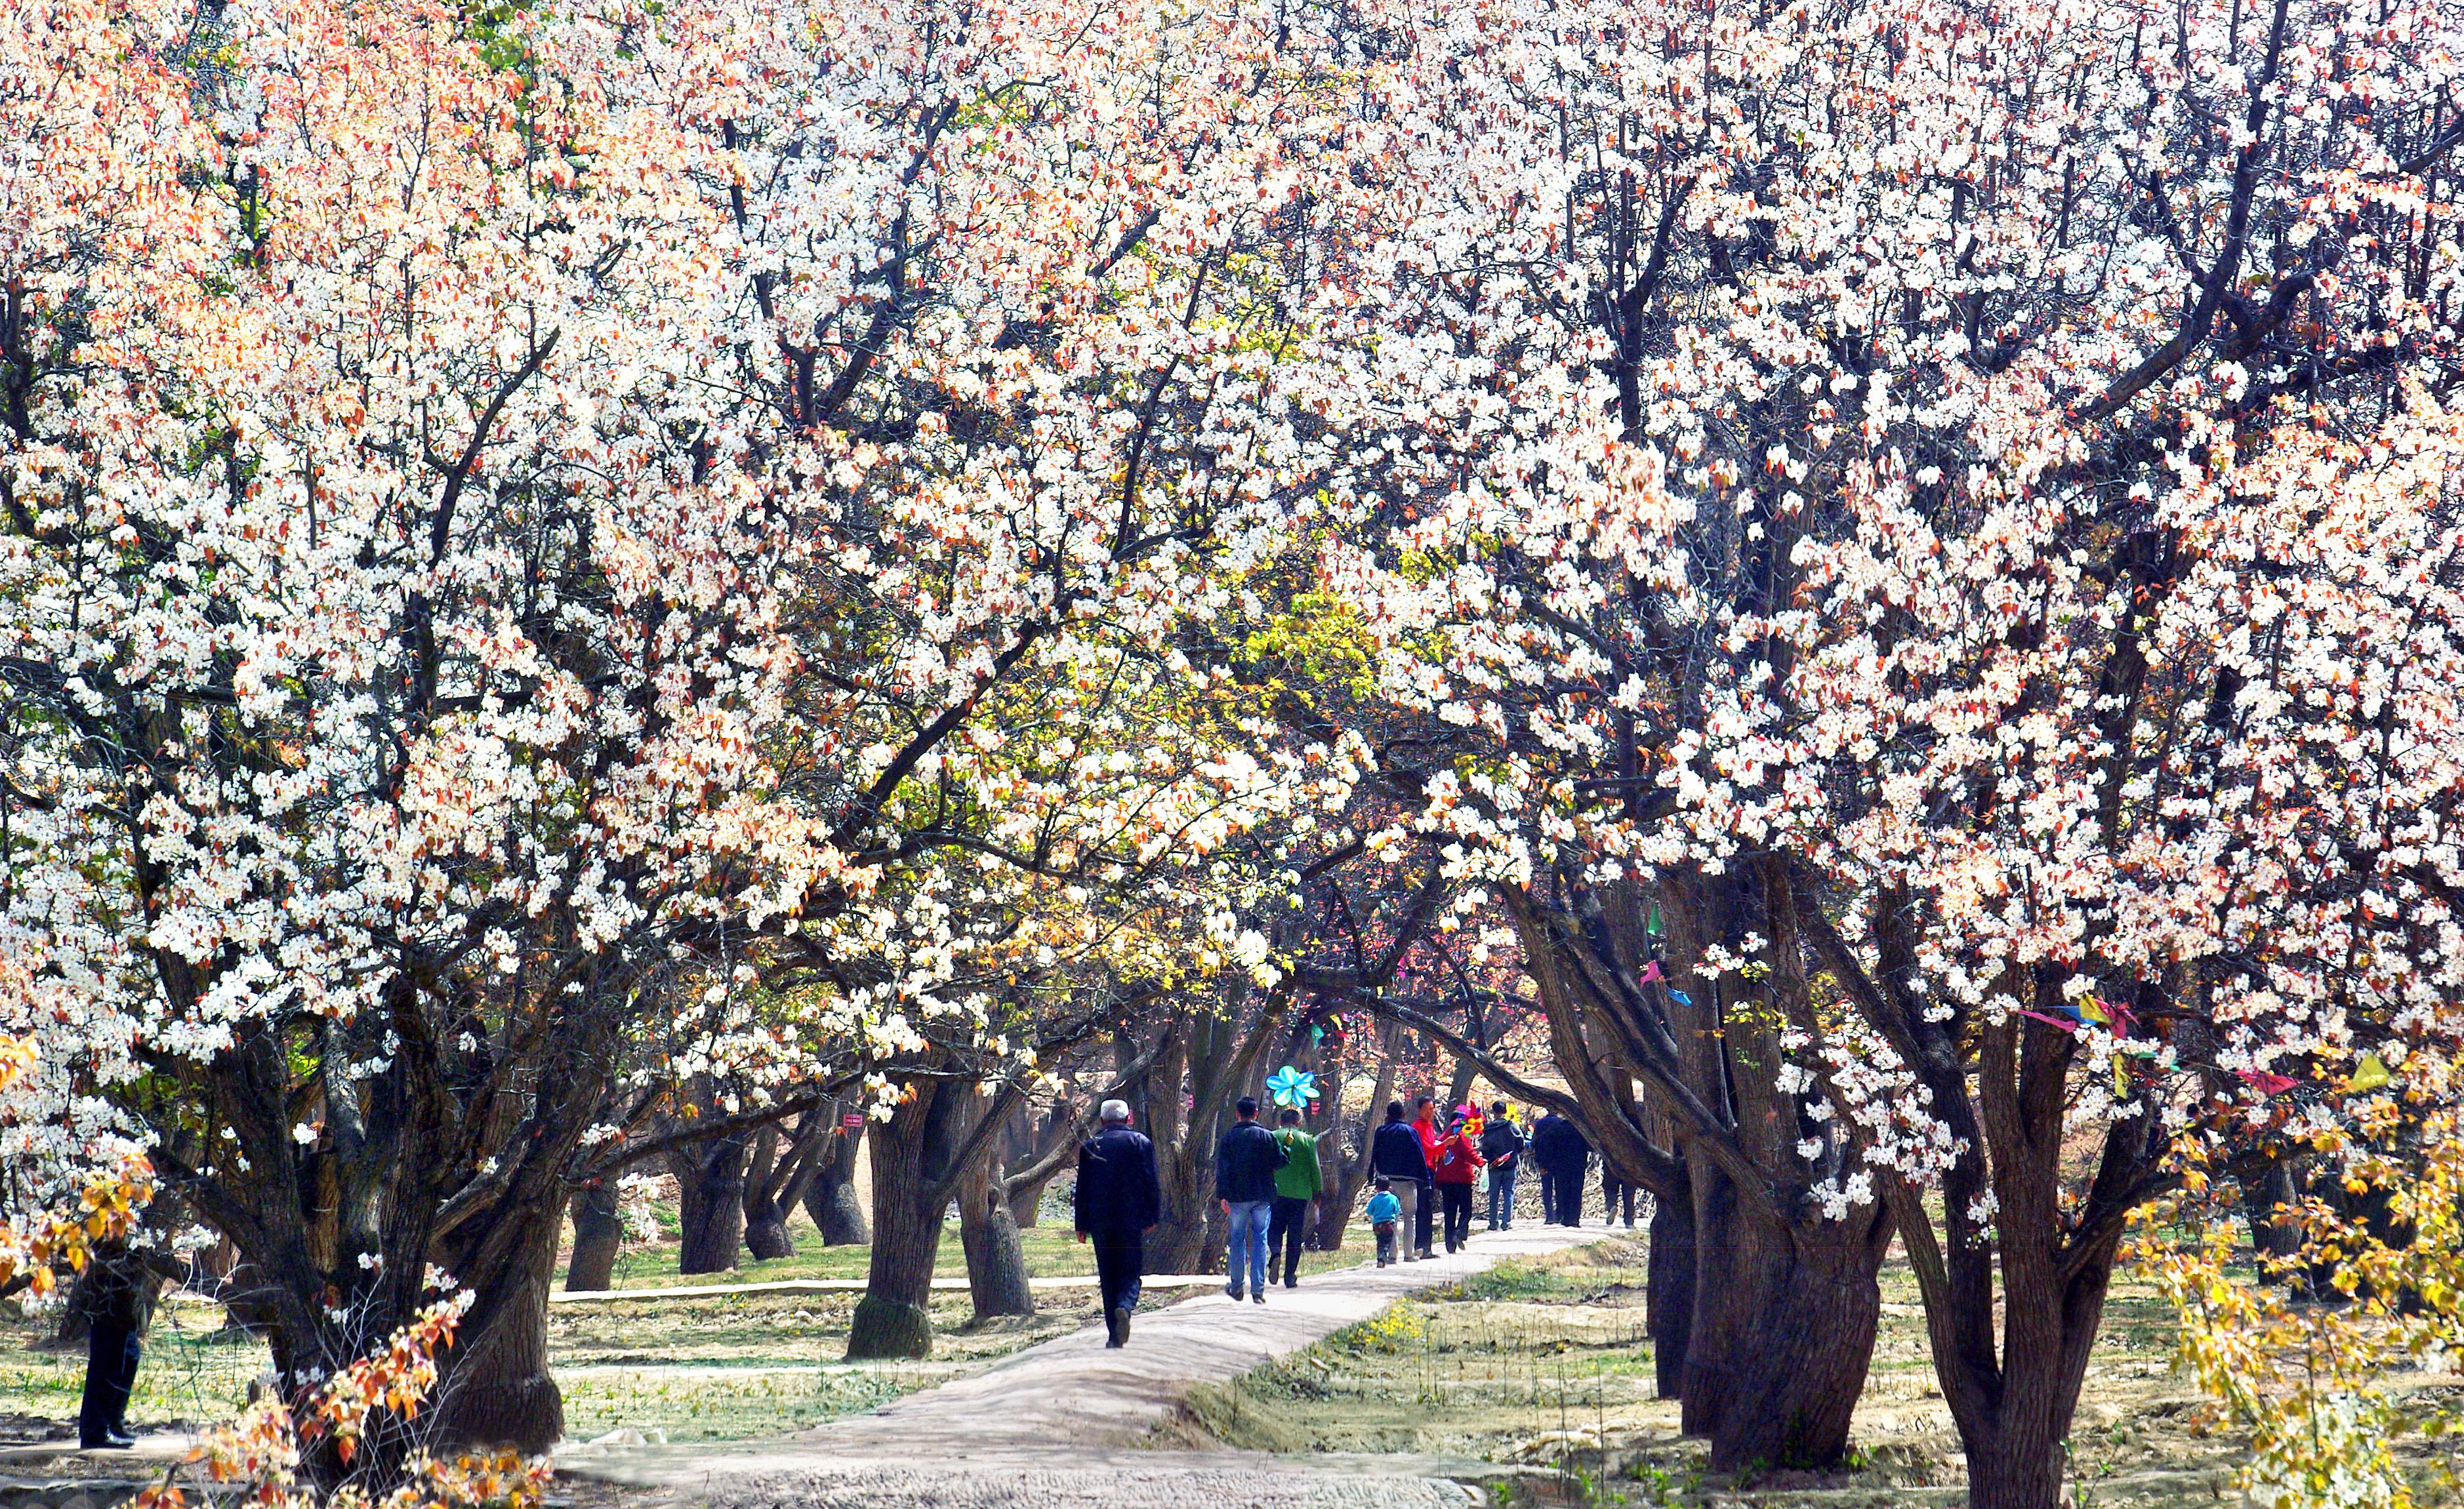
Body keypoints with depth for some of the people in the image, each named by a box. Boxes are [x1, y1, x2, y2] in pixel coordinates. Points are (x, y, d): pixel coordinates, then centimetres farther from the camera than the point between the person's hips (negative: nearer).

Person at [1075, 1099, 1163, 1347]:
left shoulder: (1090, 1146, 5)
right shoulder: (1141, 1142, 0)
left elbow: (1083, 1187, 6)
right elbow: (1152, 1183, -2)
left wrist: (1082, 1224, 10)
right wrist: (1153, 1215, 6)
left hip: (1100, 1221, 2)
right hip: (1132, 1219, -2)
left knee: (1108, 1277, 8)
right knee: (1131, 1271, 4)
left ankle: (1114, 1335, 6)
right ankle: (1125, 1307, -27)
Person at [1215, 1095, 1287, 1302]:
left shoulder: (1229, 1138, -2)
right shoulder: (1267, 1137, -1)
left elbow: (1222, 1169, -5)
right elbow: (1280, 1162, 0)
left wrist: (1222, 1196, -4)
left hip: (1238, 1197, 0)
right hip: (1263, 1196, 0)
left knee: (1237, 1239, 11)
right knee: (1260, 1240, 2)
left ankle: (1236, 1287, 15)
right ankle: (1258, 1290, -3)